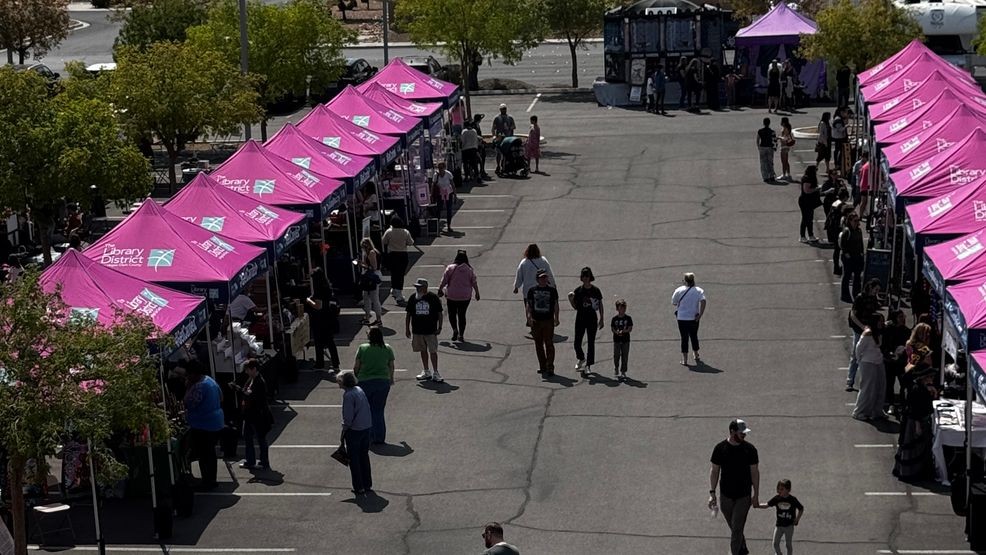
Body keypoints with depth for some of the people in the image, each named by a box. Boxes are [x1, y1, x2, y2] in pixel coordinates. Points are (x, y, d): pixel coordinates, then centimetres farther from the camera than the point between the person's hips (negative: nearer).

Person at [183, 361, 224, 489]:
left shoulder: (199, 386, -22)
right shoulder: (211, 381, 9)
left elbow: (189, 404, -23)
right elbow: (221, 398, 20)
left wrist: (188, 388, -16)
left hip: (202, 426, -10)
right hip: (216, 424, 10)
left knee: (203, 455, -1)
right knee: (210, 453, 18)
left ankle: (207, 482, 3)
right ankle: (212, 480, 25)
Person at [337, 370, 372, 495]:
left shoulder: (348, 395, -19)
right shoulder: (360, 390, 5)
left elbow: (348, 417, -20)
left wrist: (344, 430, -6)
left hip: (354, 430, -8)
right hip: (367, 428, 8)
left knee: (354, 460, 5)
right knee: (364, 456, 19)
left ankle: (359, 488, 9)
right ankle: (367, 485, 25)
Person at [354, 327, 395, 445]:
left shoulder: (362, 348, -7)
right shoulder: (387, 349, -1)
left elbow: (356, 366, -4)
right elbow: (391, 366, 8)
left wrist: (356, 377, 15)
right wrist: (391, 378, 26)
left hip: (365, 382, -2)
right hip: (383, 381, 2)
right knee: (378, 410, 11)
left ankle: (368, 436, 10)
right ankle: (379, 437, 12)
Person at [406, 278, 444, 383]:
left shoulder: (433, 297, -6)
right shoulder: (413, 298, 2)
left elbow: (439, 313, 0)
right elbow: (409, 314, 8)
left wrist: (439, 327, -5)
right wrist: (407, 329, 6)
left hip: (431, 330, -3)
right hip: (417, 330, 3)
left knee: (433, 351, -1)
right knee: (423, 351, 12)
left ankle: (435, 373, 5)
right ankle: (426, 372, 23)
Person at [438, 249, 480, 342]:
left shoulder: (451, 268, -9)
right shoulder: (469, 269, -3)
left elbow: (444, 280, -5)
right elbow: (474, 282, 2)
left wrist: (440, 289, 11)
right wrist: (477, 293, 16)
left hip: (452, 295, -2)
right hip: (465, 296, 2)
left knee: (452, 314, 13)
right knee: (462, 315, 11)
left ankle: (455, 329, -9)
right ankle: (461, 334, 8)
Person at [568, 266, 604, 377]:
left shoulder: (596, 290, -2)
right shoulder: (578, 291, -1)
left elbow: (600, 305, 6)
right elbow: (575, 307, 4)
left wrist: (601, 319, 4)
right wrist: (571, 299, -14)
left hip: (592, 319, -1)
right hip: (580, 319, 1)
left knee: (591, 343, 2)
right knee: (577, 343, -2)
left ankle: (588, 365, 11)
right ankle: (581, 359, 27)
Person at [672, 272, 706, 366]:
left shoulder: (679, 290, -5)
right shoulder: (699, 291, -3)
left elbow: (673, 302, 3)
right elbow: (703, 301, -18)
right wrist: (700, 314, -14)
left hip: (681, 318, -1)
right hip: (694, 318, 1)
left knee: (684, 338, 5)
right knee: (694, 337, 18)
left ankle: (685, 359, 6)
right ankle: (697, 357, 29)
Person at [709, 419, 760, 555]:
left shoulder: (750, 449, -8)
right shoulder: (720, 448, -8)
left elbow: (755, 472, -1)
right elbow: (714, 471, 0)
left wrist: (756, 495, 0)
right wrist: (712, 493, -3)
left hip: (744, 496, -2)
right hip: (726, 495, 2)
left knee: (737, 529, -6)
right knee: (734, 527, 16)